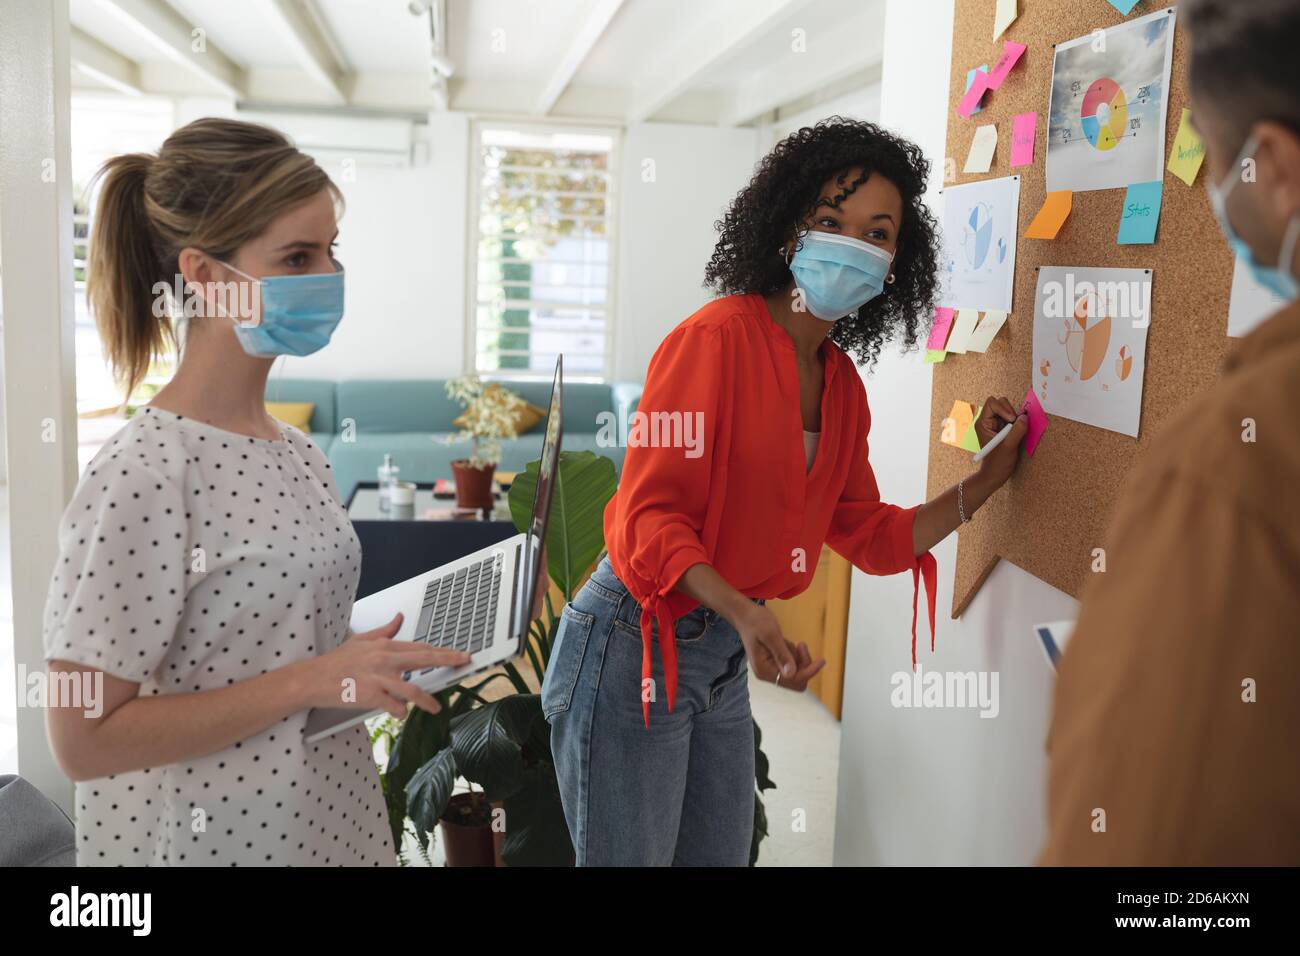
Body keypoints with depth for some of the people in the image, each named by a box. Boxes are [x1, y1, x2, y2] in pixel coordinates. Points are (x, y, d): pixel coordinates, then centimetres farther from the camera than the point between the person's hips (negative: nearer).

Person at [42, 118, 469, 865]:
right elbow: (85, 740, -20)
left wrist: (379, 658, -4)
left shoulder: (299, 454, 1)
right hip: (211, 833, -7)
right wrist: (315, 681, -23)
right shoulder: (141, 474, -21)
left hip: (328, 812, 7)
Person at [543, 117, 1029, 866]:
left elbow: (871, 538, 15)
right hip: (636, 645, -7)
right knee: (630, 856, 8)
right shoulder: (719, 335, -17)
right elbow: (649, 516, -22)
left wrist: (981, 485, 9)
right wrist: (744, 612, -35)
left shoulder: (842, 383, 7)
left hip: (725, 660, 8)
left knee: (722, 855, 20)